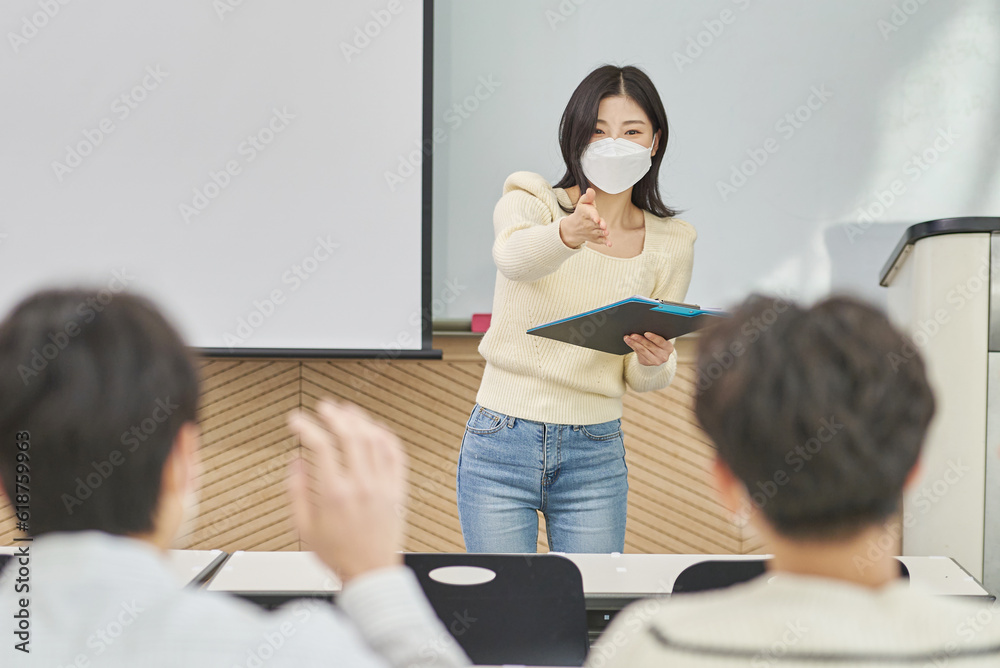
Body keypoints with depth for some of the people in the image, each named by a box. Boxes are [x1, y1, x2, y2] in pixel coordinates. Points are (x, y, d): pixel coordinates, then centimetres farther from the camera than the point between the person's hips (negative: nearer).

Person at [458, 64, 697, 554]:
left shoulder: (670, 244, 6)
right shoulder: (530, 202, -2)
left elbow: (641, 379, 7)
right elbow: (513, 256, -27)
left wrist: (655, 360, -16)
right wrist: (568, 234, -48)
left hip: (595, 456, 2)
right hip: (501, 445, -2)